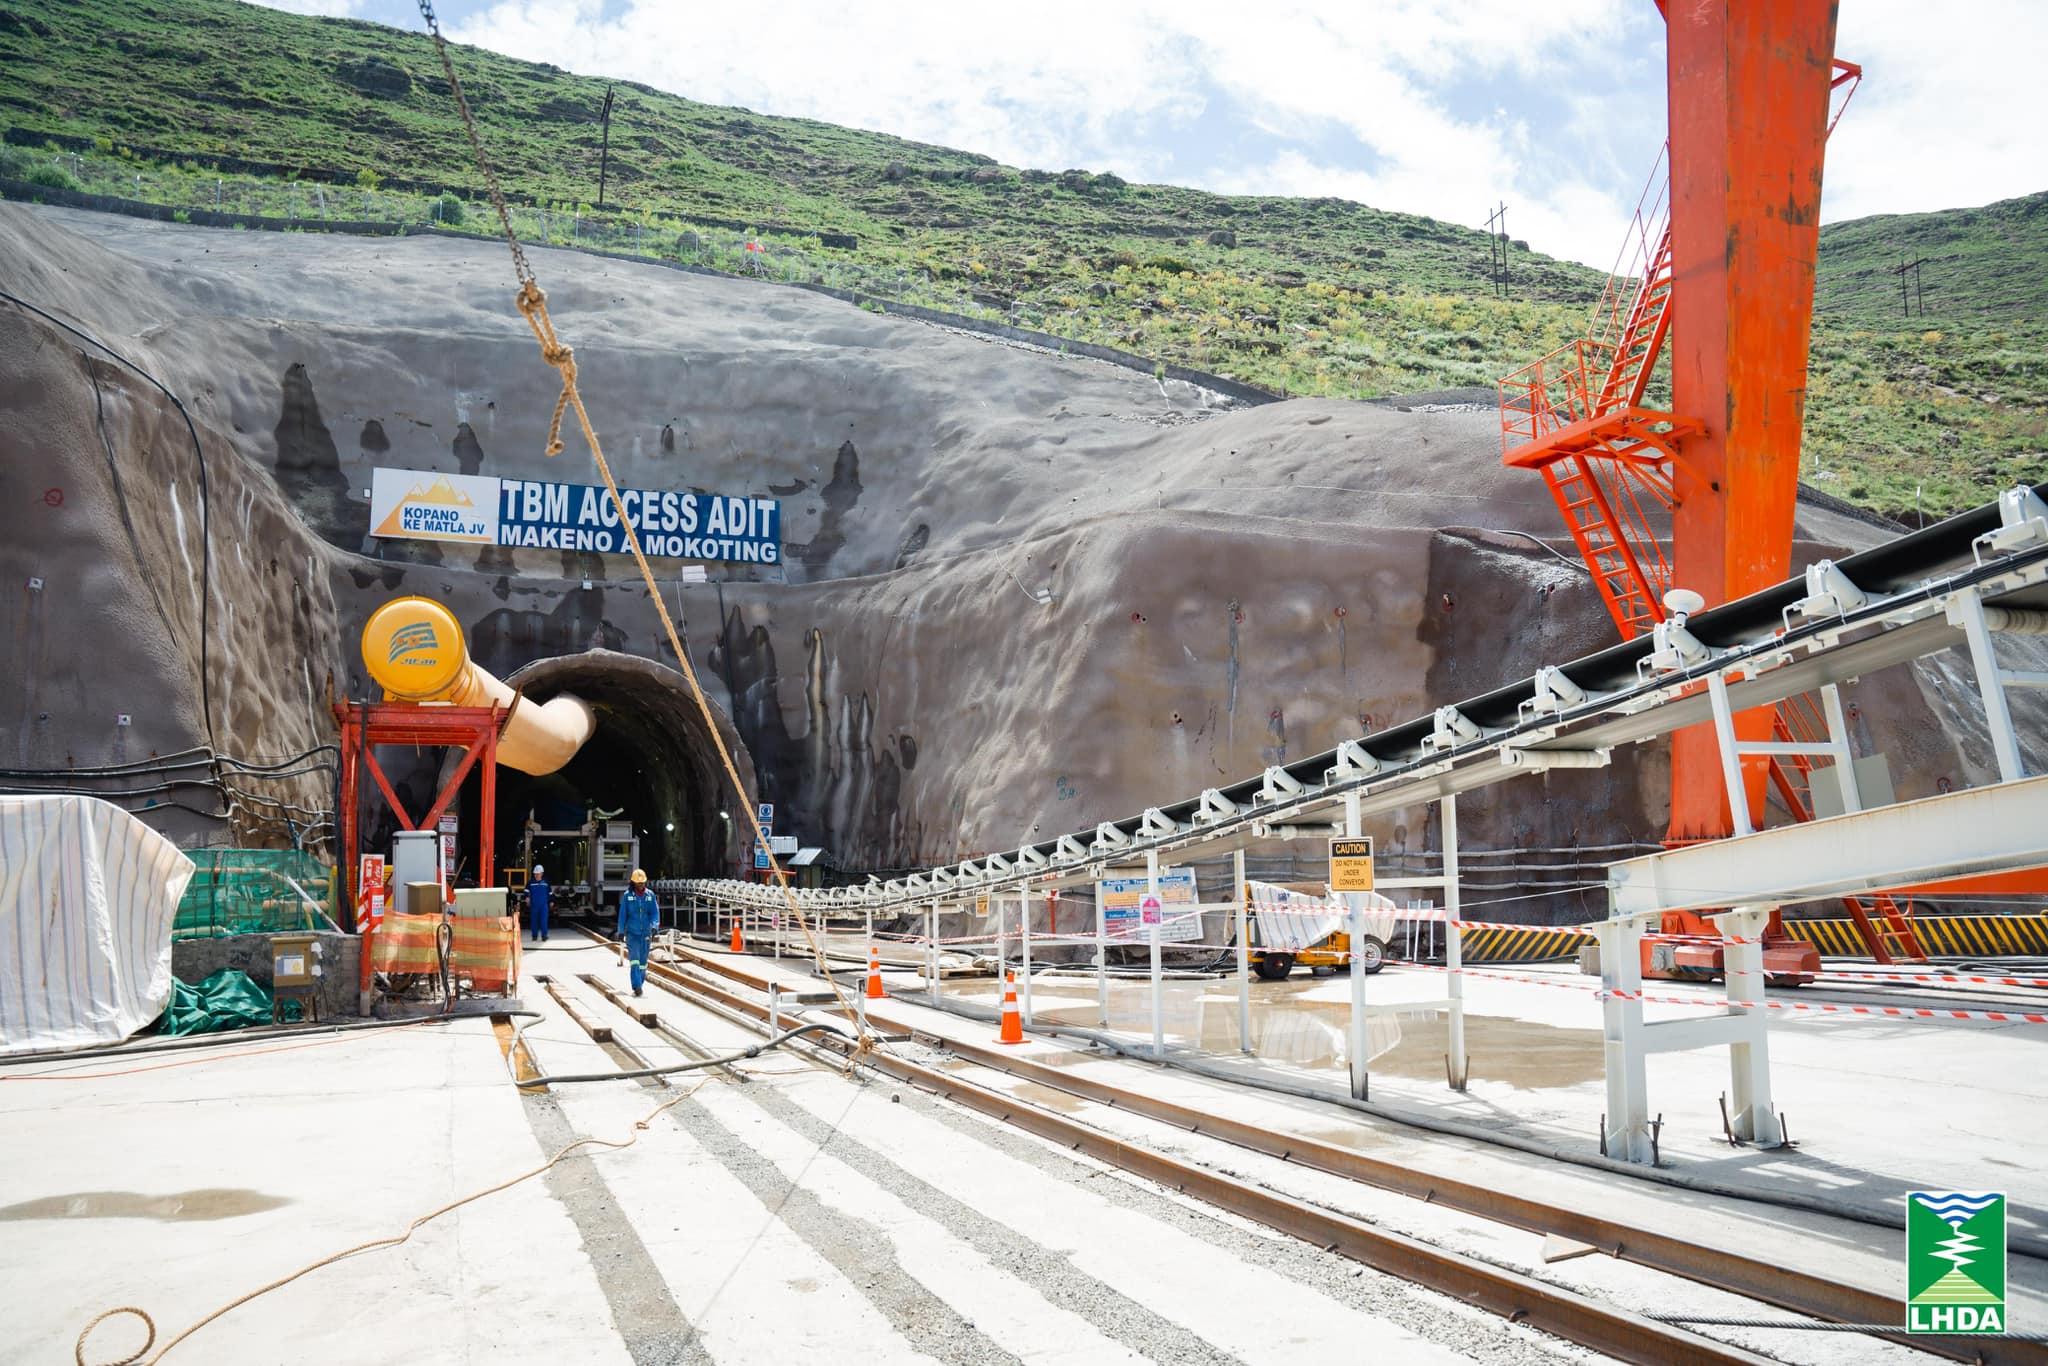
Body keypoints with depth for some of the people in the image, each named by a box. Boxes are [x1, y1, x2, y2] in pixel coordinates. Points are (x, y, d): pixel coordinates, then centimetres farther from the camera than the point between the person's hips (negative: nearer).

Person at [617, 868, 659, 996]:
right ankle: (637, 987, -19)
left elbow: (655, 912, -1)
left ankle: (640, 984, 24)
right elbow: (622, 914, 2)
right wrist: (621, 931, 3)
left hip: (646, 933, 2)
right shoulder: (627, 895, -1)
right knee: (634, 959, -13)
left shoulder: (650, 895, 3)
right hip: (631, 933, -2)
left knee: (643, 961, 8)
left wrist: (654, 927, -17)